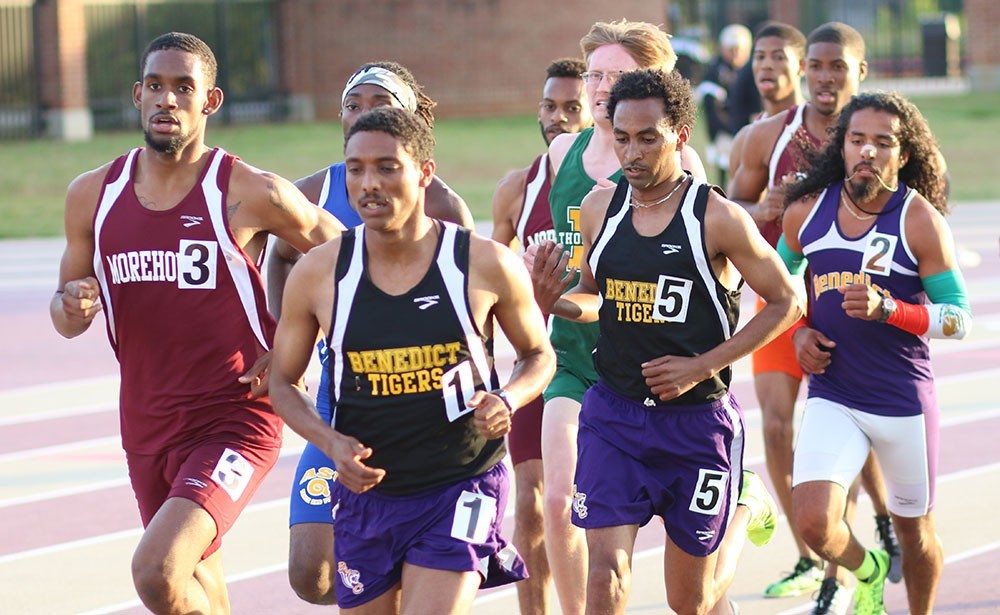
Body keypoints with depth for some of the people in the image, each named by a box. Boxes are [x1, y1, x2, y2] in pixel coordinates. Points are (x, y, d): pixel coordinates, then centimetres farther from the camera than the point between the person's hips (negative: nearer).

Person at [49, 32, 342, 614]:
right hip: (147, 428, 6)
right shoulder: (94, 195, 4)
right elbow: (66, 318, 14)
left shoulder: (251, 194, -9)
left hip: (235, 420, -6)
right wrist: (72, 306, -10)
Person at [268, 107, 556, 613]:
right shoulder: (317, 274, -5)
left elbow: (538, 355, 8)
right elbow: (283, 382, 7)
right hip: (366, 491, 3)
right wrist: (331, 443, -11)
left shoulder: (486, 265, -8)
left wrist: (506, 400, -14)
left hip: (460, 491, -3)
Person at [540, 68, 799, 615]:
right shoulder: (599, 209, 2)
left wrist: (701, 367, -12)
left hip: (697, 419, -3)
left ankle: (748, 504, 44)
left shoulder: (718, 219, -11)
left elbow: (785, 303, -4)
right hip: (612, 412, 3)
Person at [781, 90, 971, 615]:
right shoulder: (807, 211, 0)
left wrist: (886, 309, -25)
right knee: (814, 522, -16)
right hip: (832, 398, 2)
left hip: (904, 400, -2)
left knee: (914, 531, 13)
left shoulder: (919, 221, -10)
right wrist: (798, 331, 1)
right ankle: (867, 572, 18)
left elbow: (959, 319, -10)